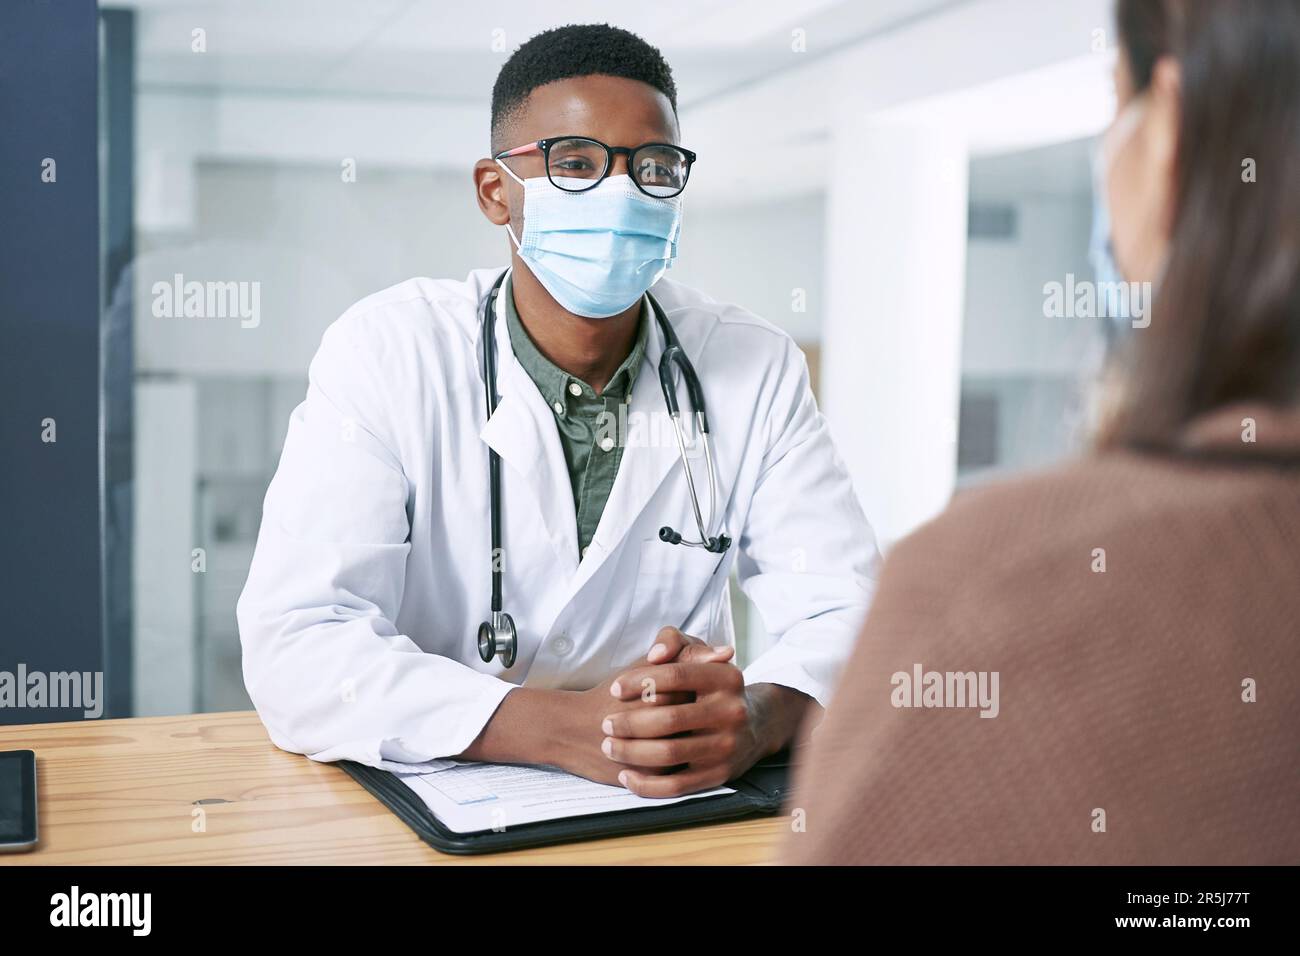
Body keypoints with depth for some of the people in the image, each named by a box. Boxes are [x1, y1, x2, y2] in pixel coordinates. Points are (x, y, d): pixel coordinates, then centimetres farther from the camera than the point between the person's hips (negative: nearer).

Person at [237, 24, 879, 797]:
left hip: (681, 817, 4)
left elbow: (850, 610, -6)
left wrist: (756, 719, -29)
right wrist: (564, 727, -32)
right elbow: (296, 646, -18)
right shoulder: (386, 352, -9)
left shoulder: (756, 367, -1)